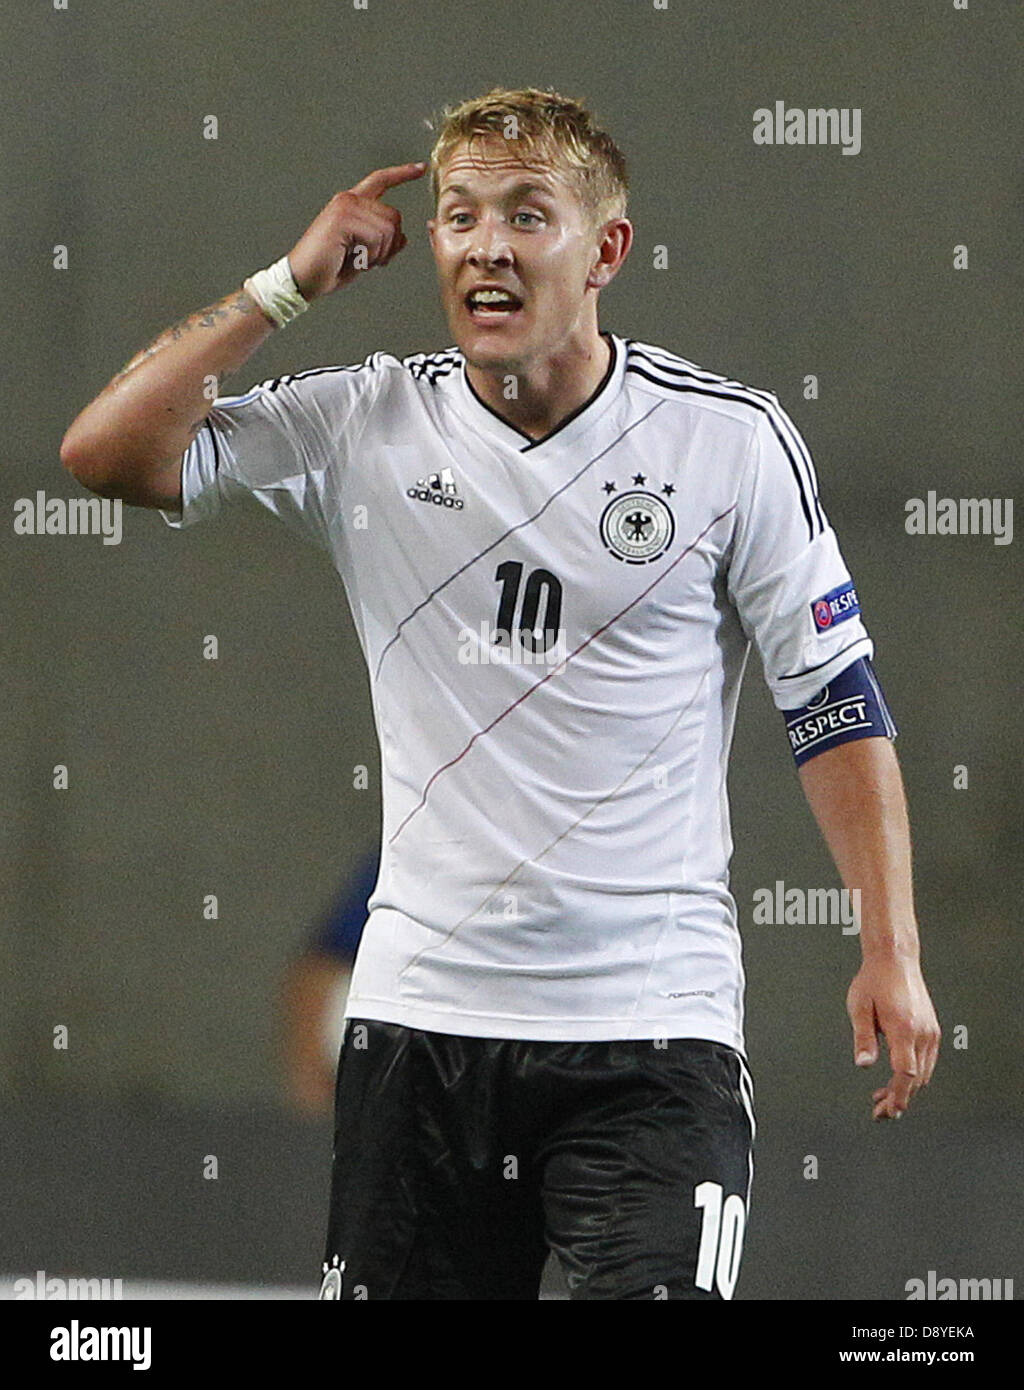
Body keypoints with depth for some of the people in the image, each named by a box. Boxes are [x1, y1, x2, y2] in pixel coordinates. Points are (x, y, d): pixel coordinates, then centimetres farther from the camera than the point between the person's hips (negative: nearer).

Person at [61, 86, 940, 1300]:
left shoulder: (728, 438, -1)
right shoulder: (366, 425, 4)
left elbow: (836, 706, 3)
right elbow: (107, 454, -3)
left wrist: (891, 952, -4)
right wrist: (294, 283, -4)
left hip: (653, 1028, -3)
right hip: (419, 1011, 3)